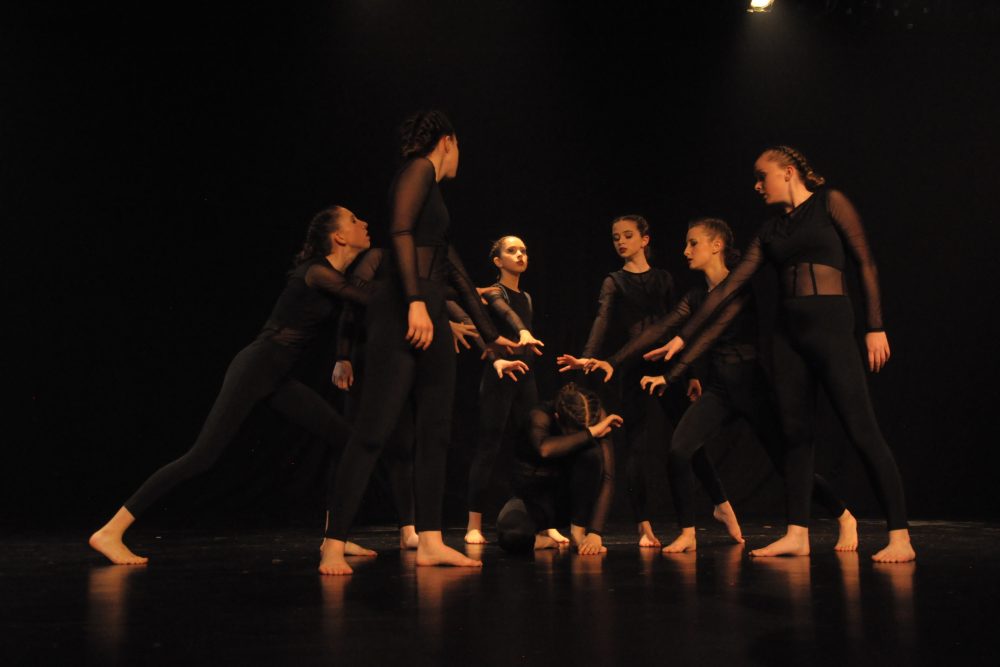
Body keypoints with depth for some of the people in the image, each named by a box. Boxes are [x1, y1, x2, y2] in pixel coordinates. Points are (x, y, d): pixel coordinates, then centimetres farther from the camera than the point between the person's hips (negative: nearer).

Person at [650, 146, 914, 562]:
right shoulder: (771, 231, 16)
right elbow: (729, 288, 13)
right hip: (789, 332, 6)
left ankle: (900, 537, -4)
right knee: (796, 433, 4)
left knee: (862, 430, -8)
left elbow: (866, 263, 0)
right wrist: (683, 337, 10)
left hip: (831, 324, -6)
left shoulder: (829, 202, 4)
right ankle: (797, 534, 9)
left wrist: (875, 327, -7)